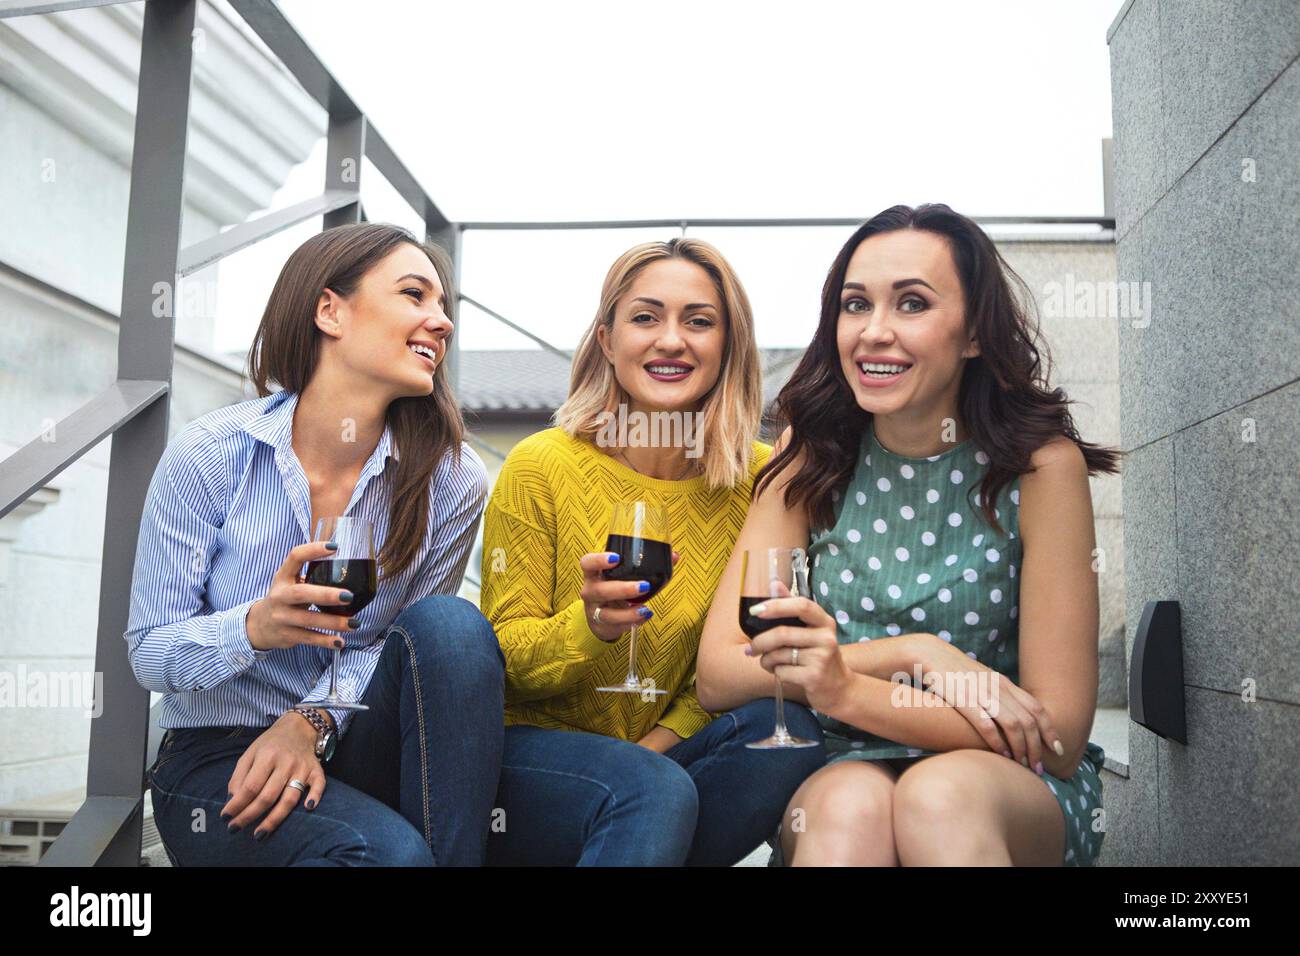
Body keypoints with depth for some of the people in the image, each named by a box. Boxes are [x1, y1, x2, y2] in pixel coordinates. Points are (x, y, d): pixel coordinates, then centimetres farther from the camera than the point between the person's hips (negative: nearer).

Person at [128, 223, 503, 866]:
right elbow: (148, 654, -8)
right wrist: (255, 628, -30)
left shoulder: (452, 482, -7)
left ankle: (453, 857, -18)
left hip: (342, 755, 4)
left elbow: (417, 642, 0)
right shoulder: (210, 454, -12)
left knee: (451, 623, -27)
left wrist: (312, 723, -17)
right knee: (391, 852, -34)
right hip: (215, 761, -3)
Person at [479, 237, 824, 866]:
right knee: (654, 792, -33)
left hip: (667, 748, 4)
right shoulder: (539, 466, -12)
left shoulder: (759, 478, -5)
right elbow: (502, 656, -7)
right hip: (533, 742, -4)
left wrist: (665, 739, -13)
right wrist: (589, 626, -28)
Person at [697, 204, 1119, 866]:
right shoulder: (812, 461, -4)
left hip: (1016, 792, 0)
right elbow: (718, 676, -11)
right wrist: (913, 654, -22)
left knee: (940, 793, -34)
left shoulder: (1041, 464, -11)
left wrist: (849, 691, -28)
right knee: (848, 803, -33)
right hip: (843, 772, 1)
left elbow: (1057, 736, -14)